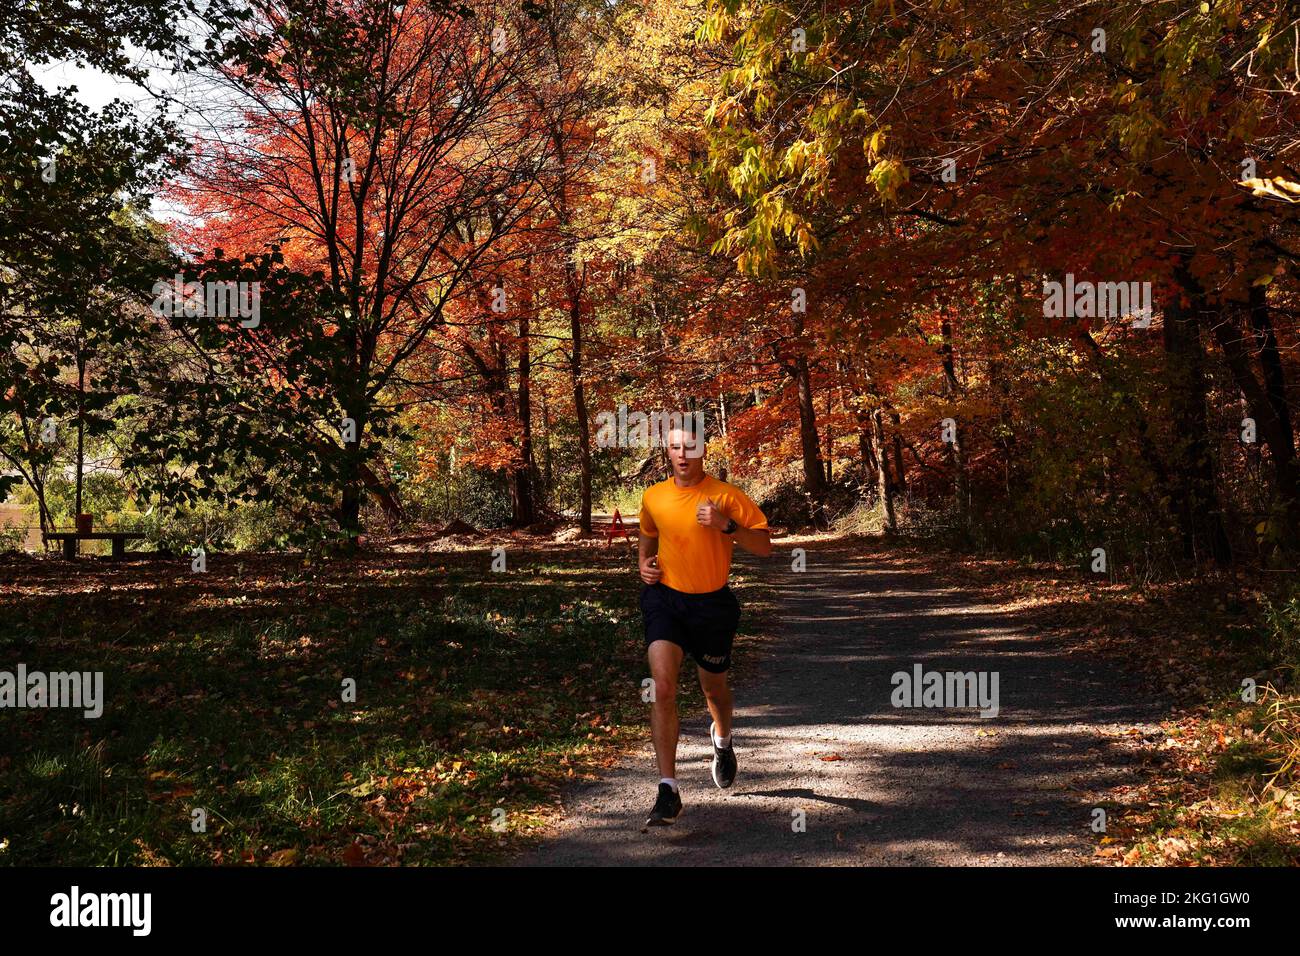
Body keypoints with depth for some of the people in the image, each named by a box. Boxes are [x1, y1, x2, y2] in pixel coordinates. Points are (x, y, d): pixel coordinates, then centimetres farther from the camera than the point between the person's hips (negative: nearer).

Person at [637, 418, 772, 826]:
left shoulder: (726, 496, -9)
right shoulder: (653, 497, 1)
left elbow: (764, 546, -10)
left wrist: (726, 525, -24)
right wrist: (644, 562, 3)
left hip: (712, 604, -1)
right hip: (664, 598, 1)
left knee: (714, 688, 17)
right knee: (662, 687, -19)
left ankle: (722, 739, 54)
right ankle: (668, 789, -17)